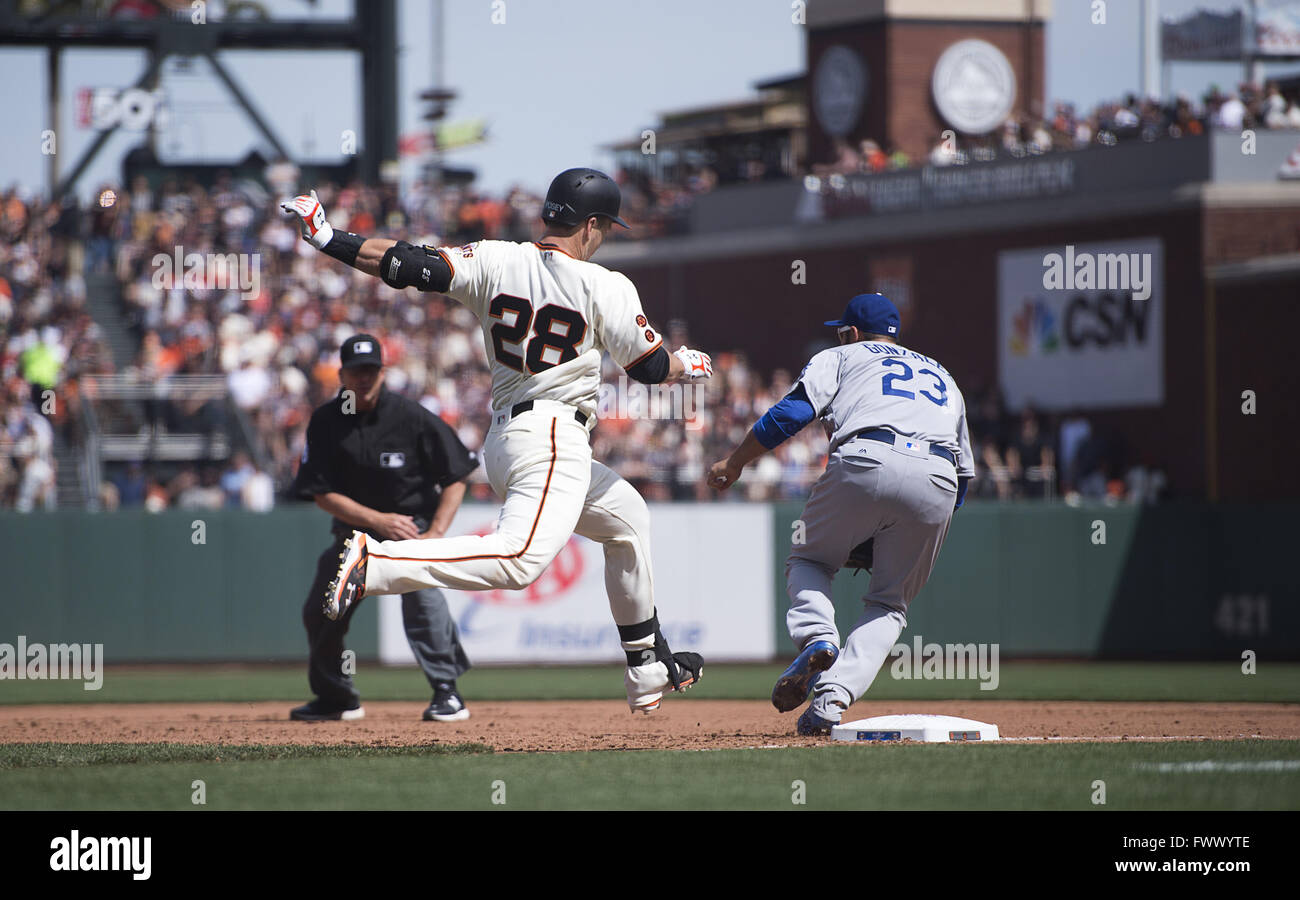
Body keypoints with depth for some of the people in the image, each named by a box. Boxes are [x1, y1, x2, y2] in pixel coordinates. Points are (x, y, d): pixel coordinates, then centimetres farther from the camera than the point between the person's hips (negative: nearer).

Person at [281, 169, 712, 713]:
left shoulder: (495, 261, 7)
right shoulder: (605, 287, -6)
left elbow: (414, 267, -5)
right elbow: (650, 367, 1)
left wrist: (326, 238, -1)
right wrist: (687, 364, 23)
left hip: (502, 441, 9)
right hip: (553, 438, -9)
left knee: (628, 520, 27)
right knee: (519, 559, -26)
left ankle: (648, 671, 34)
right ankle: (373, 562, -38)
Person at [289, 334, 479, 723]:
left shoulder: (413, 417, -16)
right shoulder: (325, 423, -9)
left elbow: (455, 479, -11)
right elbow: (322, 493, -10)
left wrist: (434, 536, -22)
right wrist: (379, 520, -22)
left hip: (413, 521, -4)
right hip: (354, 525, 4)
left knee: (421, 588, -30)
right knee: (319, 612, 2)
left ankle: (447, 693, -26)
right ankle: (335, 698, 26)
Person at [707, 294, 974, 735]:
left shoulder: (842, 357, 25)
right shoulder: (942, 377, 38)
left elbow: (791, 413, 7)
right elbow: (963, 475, 30)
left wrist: (734, 464, 15)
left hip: (866, 461, -3)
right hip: (938, 480, 3)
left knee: (808, 560, 21)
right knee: (889, 603, 15)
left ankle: (817, 637, -10)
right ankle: (831, 698, -7)